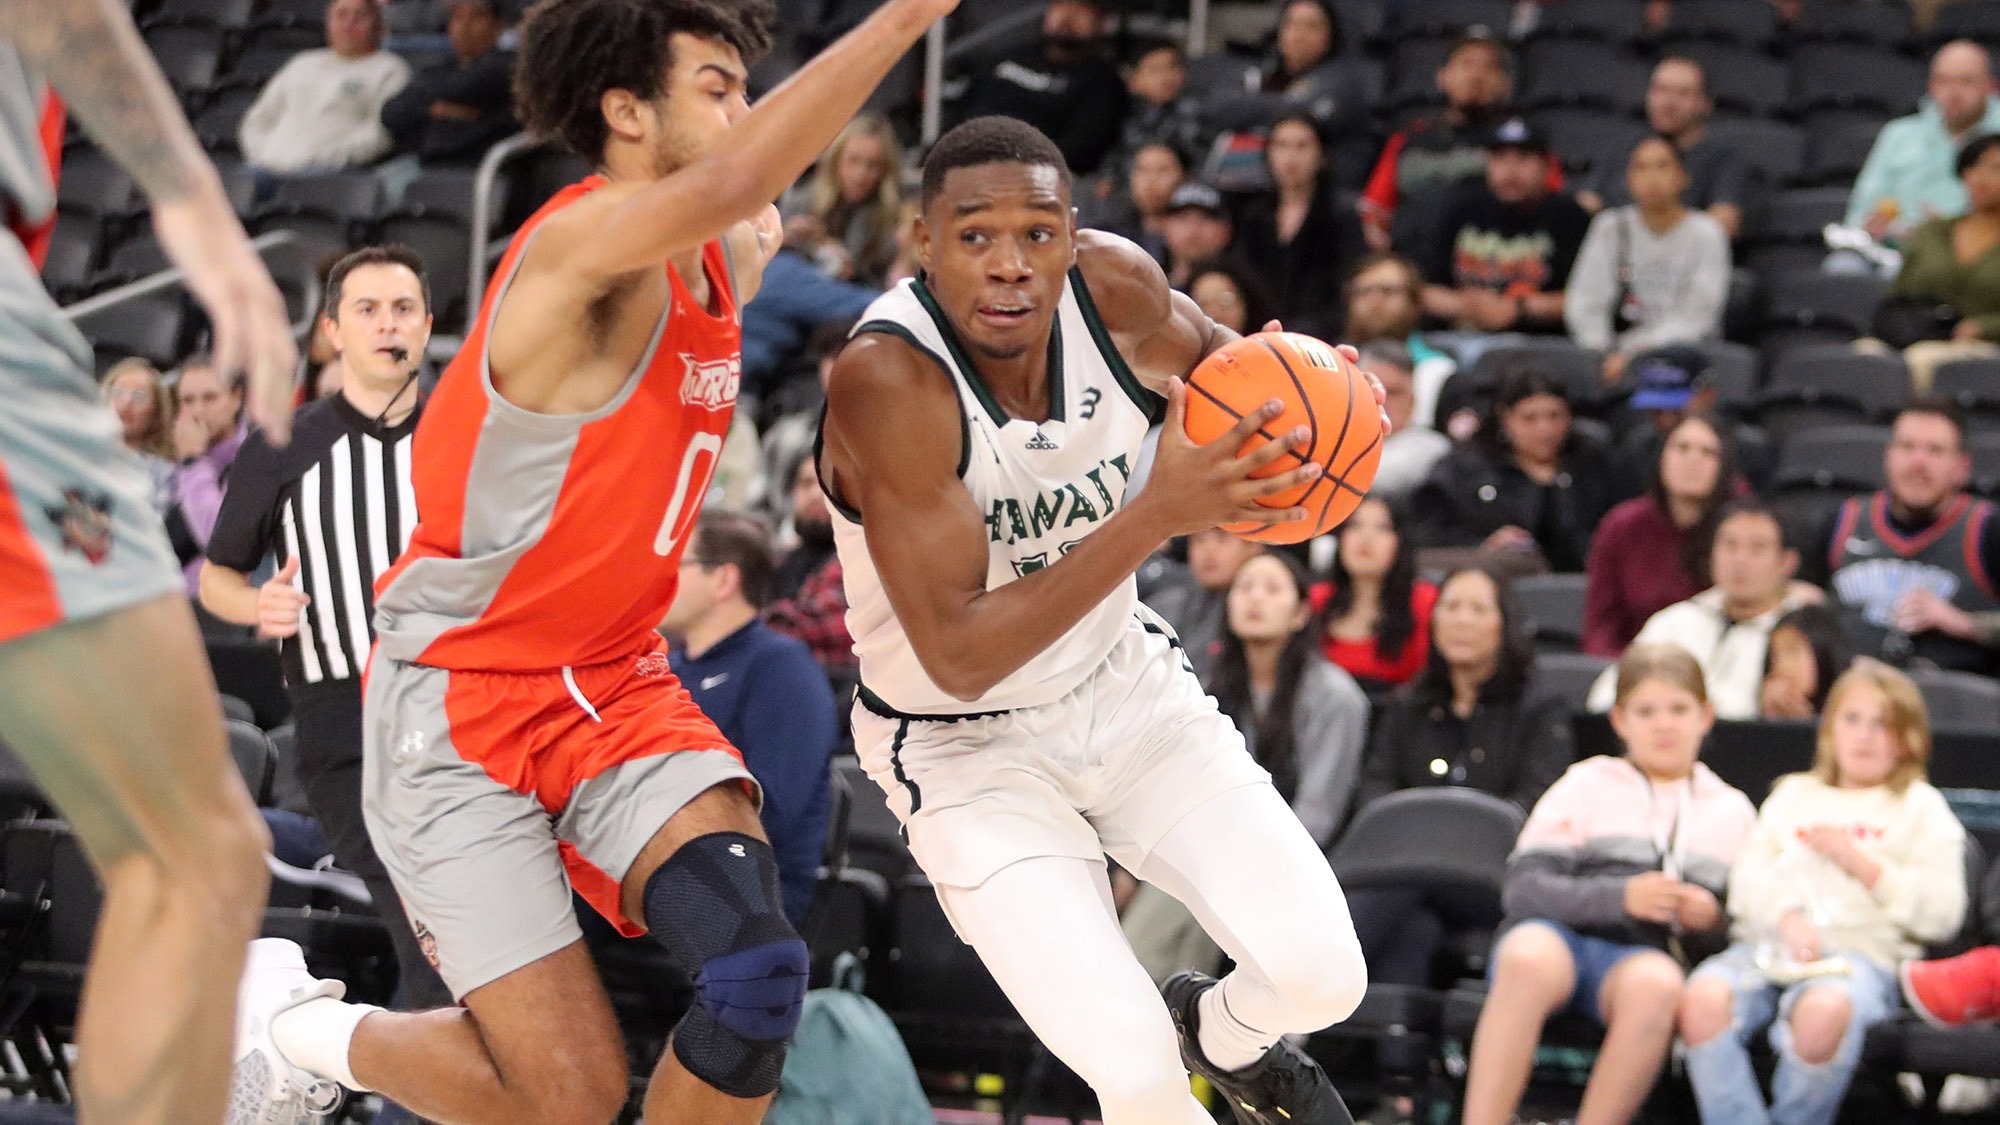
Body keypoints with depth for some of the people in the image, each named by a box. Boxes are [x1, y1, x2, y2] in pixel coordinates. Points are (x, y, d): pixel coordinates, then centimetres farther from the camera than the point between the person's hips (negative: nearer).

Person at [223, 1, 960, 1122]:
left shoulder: (719, 259, 5)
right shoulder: (586, 242, -21)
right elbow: (733, 181, -44)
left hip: (616, 684, 7)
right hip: (457, 704, -7)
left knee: (757, 974, -19)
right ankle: (297, 1024, 18)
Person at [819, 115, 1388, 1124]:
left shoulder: (1118, 289, -16)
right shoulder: (885, 380, -31)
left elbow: (1210, 350, 11)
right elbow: (958, 657, -32)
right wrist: (1158, 515, -39)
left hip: (1123, 679, 5)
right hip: (966, 742, -4)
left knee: (1319, 975, -11)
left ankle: (1222, 1035, 26)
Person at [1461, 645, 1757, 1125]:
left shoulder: (1732, 810, 21)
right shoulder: (1587, 785, 15)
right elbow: (1522, 889, 3)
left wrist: (1711, 920, -3)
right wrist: (1620, 897, -12)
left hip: (1643, 953, 1)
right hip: (1556, 934, -1)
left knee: (1656, 983, -37)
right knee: (1528, 957, -38)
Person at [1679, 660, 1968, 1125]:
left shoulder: (1920, 806, 19)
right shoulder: (1794, 793, 28)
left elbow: (1942, 913, 7)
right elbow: (1747, 875, 14)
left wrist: (1860, 863, -2)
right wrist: (1786, 917, -8)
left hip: (1860, 950, -3)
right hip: (1768, 943, 3)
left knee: (1825, 1009, -40)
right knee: (1704, 996, -32)